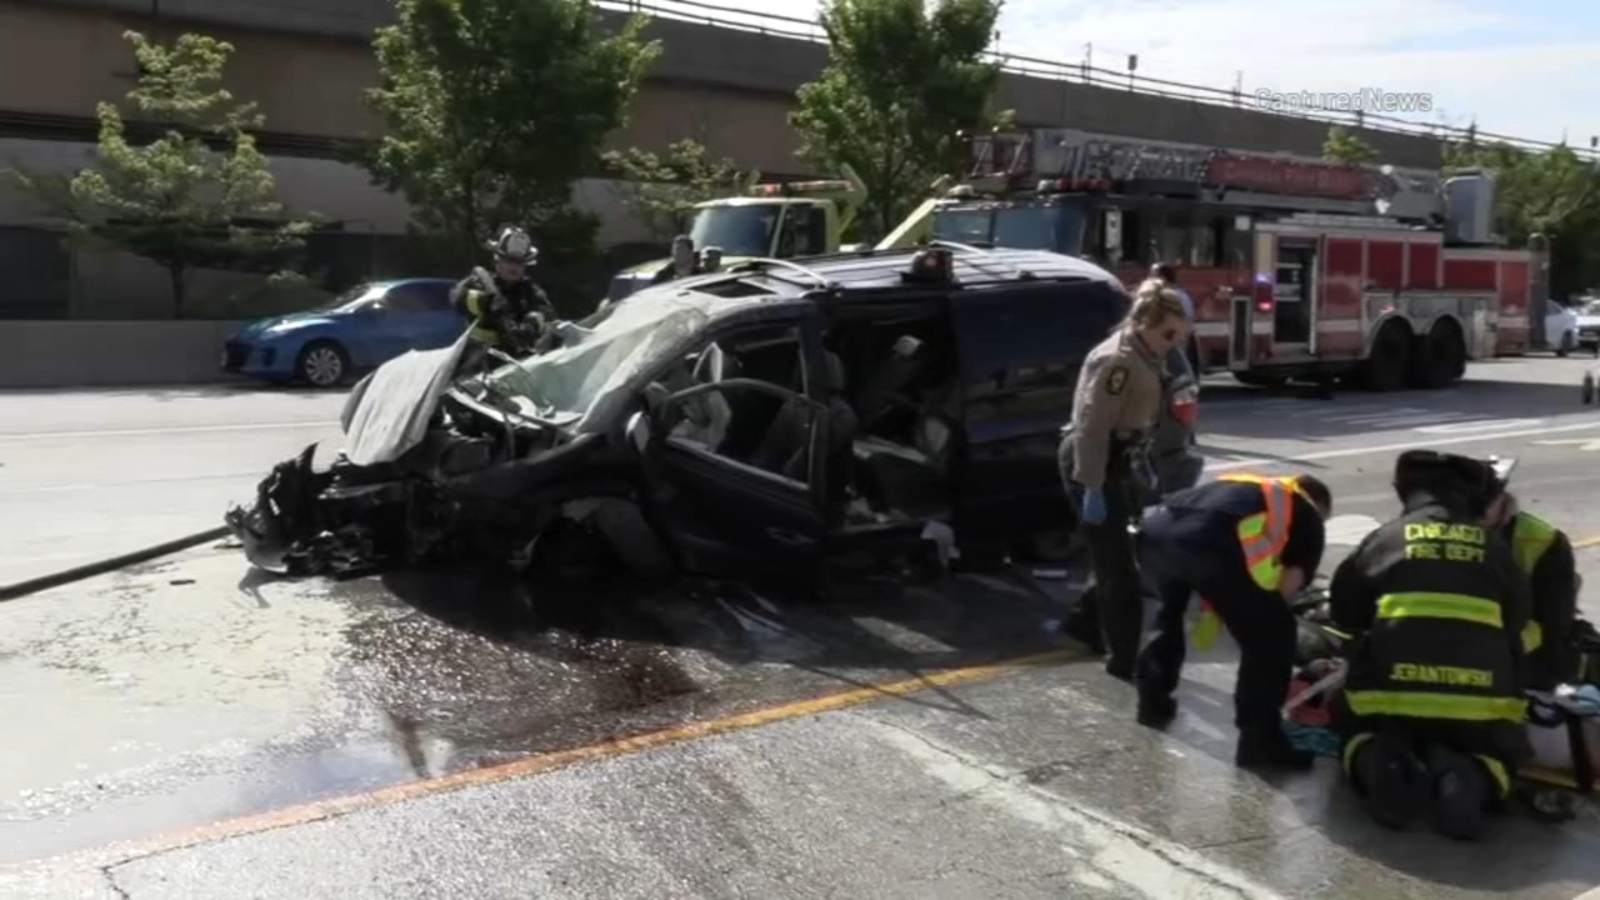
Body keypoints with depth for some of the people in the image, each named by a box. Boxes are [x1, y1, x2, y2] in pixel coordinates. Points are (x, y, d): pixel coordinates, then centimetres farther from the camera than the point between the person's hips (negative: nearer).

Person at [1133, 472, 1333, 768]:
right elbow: (1290, 583, 16)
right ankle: (1259, 739, 15)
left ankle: (1153, 701, 41)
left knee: (1170, 609, 37)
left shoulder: (1242, 485, 43)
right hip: (1211, 546, -6)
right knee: (1273, 634, 14)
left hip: (1155, 532, 6)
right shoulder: (1308, 517, 28)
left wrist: (1213, 607, 50)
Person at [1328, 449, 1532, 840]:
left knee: (1356, 728, 28)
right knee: (1501, 751, 27)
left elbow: (1343, 612, 17)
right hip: (1479, 698, 1)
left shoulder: (1387, 537, 11)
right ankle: (1471, 781, -9)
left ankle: (1379, 765, -8)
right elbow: (1518, 617, 21)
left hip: (1391, 690, 0)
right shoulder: (1492, 546, 14)